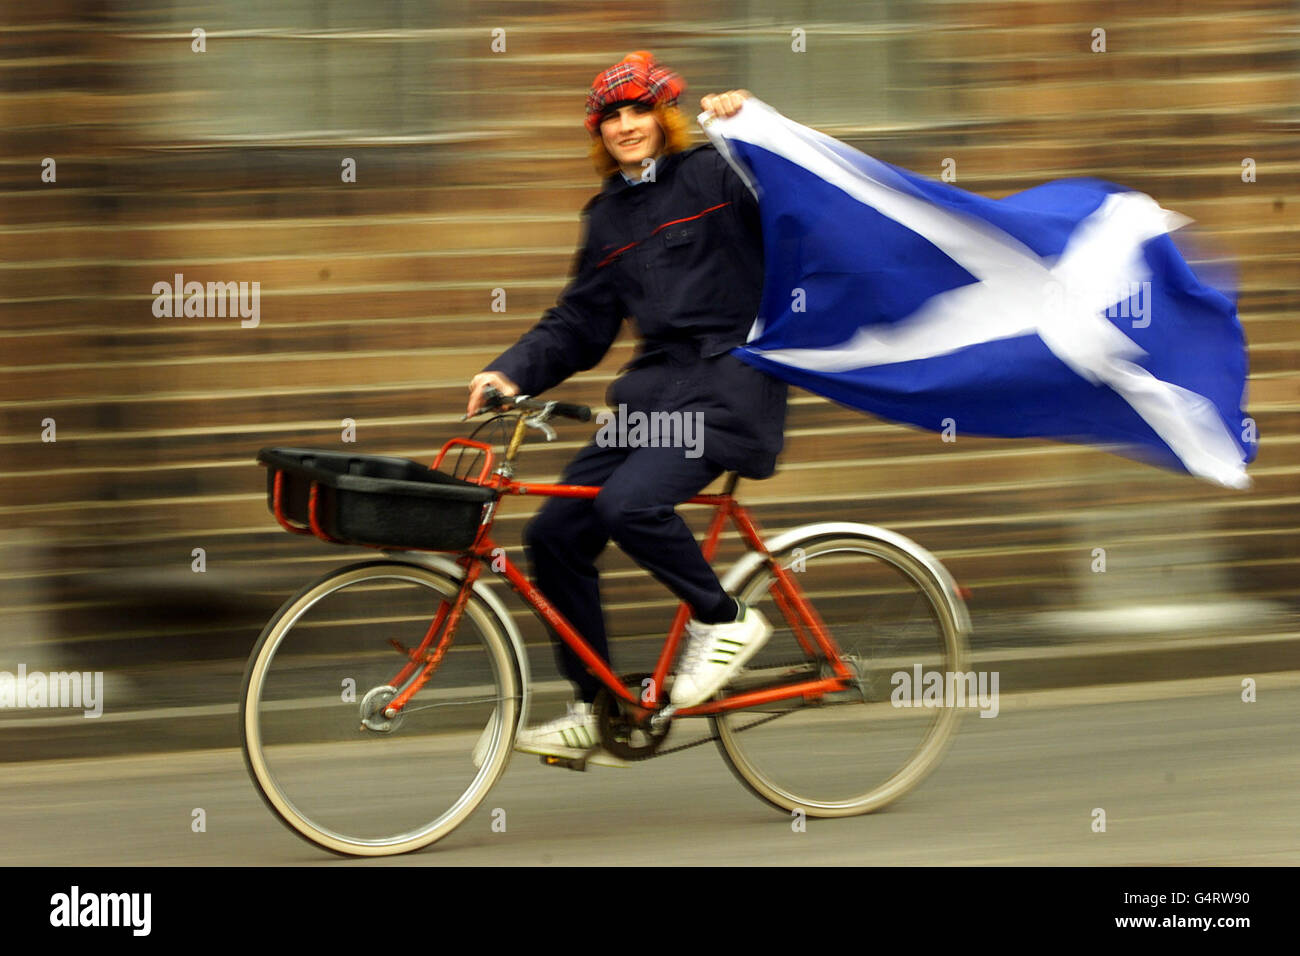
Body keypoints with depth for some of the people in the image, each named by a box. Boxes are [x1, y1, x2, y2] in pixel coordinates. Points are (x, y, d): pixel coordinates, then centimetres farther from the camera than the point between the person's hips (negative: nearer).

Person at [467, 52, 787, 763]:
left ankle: (724, 621, -6)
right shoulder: (608, 217, 16)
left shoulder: (713, 176, 0)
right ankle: (599, 710, 7)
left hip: (730, 383, -7)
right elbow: (577, 327, 17)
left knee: (630, 503, -30)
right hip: (654, 385, 7)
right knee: (554, 535, -2)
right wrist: (511, 372, 2)